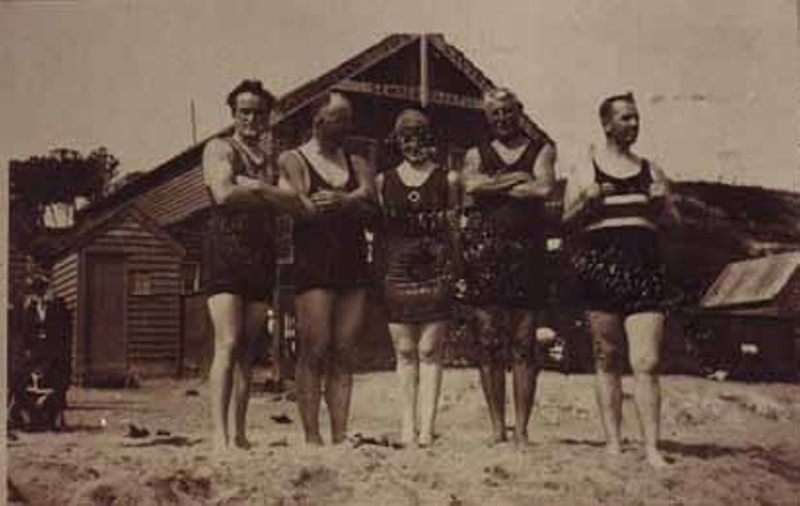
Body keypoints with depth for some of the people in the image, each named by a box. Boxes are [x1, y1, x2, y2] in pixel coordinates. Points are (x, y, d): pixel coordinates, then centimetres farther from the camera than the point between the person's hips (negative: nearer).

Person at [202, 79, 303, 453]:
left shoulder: (271, 160, 21)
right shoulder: (219, 149, 7)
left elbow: (296, 202, 6)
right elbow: (223, 193, -12)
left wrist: (252, 186, -5)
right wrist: (269, 194, 0)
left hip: (262, 256, 5)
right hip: (226, 250, -5)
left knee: (248, 349, 3)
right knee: (228, 344, -15)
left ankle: (239, 435, 5)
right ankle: (220, 435, -18)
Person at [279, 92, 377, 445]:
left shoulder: (357, 164, 22)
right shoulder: (293, 160, 6)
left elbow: (368, 198, 1)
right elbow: (304, 208, -10)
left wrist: (337, 200, -16)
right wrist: (350, 203, -4)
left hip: (354, 267, 5)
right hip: (313, 264, -5)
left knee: (344, 354, 1)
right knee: (314, 351, -10)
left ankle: (340, 436, 2)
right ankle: (311, 436, -8)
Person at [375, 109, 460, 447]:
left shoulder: (447, 179, 7)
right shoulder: (383, 182, 11)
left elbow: (456, 229, 5)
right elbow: (378, 230, 11)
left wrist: (458, 275, -2)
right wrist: (378, 273, 3)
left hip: (436, 274, -2)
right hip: (398, 275, 2)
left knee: (430, 351, -3)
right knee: (405, 353, 4)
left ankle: (427, 426, -4)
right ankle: (407, 426, 7)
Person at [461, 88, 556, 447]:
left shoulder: (541, 149, 13)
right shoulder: (477, 154, 17)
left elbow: (544, 188, -7)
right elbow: (471, 185, -4)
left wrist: (493, 187, -1)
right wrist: (517, 179, -2)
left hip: (526, 251, -1)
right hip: (483, 251, 1)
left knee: (523, 345, -2)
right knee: (488, 344, -1)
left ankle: (521, 429, 2)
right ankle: (497, 427, 6)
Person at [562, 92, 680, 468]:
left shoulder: (651, 170, 18)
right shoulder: (585, 171, 10)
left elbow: (675, 224, 19)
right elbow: (566, 223, 5)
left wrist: (662, 204, -1)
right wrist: (587, 201, -13)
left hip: (645, 271, 2)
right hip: (600, 268, -2)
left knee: (647, 363, -8)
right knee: (607, 361, 4)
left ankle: (652, 447, -8)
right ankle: (613, 443, 9)